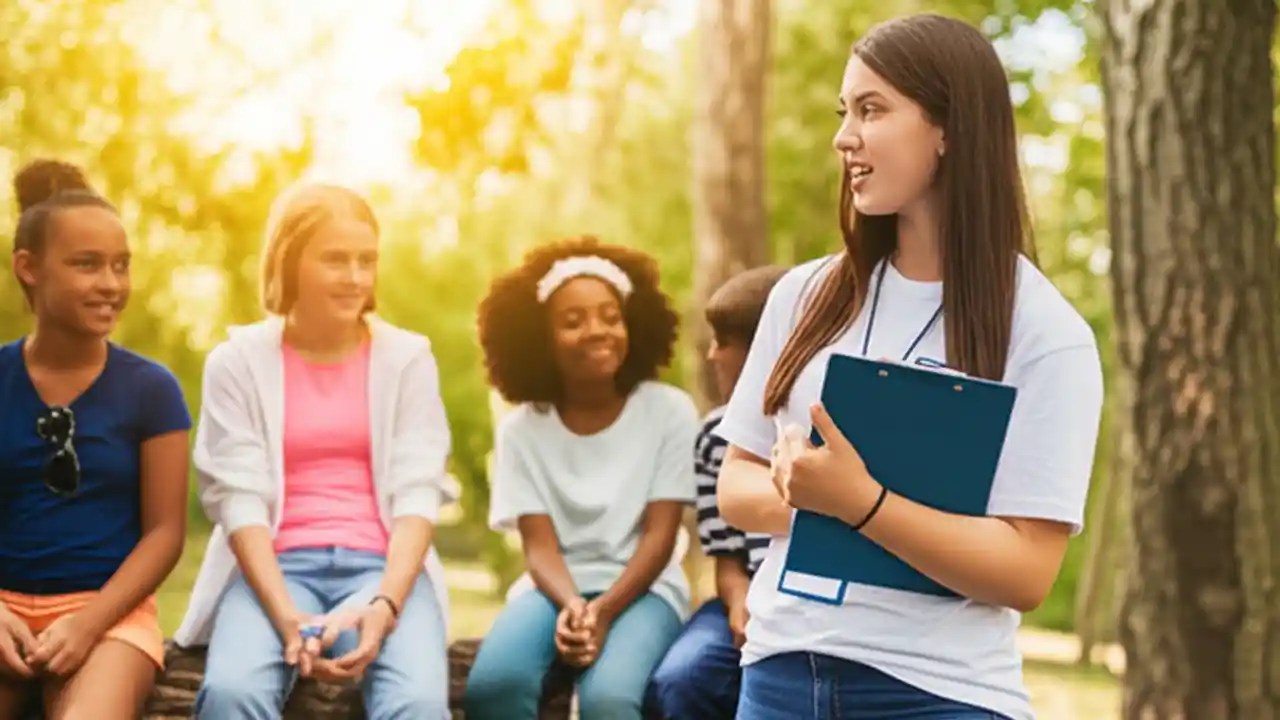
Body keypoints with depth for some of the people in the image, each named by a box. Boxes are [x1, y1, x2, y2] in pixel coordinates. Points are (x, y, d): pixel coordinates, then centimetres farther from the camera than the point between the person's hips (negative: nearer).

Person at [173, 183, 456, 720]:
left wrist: (386, 603, -20)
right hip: (274, 567, 0)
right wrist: (287, 616, -21)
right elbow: (239, 496, -5)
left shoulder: (407, 357, 8)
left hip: (383, 565, 1)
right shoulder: (238, 360, 5)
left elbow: (417, 490, -2)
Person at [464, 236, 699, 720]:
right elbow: (540, 544, -3)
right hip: (555, 588, 1)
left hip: (641, 588, -1)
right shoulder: (521, 428, 2)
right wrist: (572, 605, -26)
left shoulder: (669, 411, -1)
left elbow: (660, 534, -5)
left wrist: (604, 610, -22)